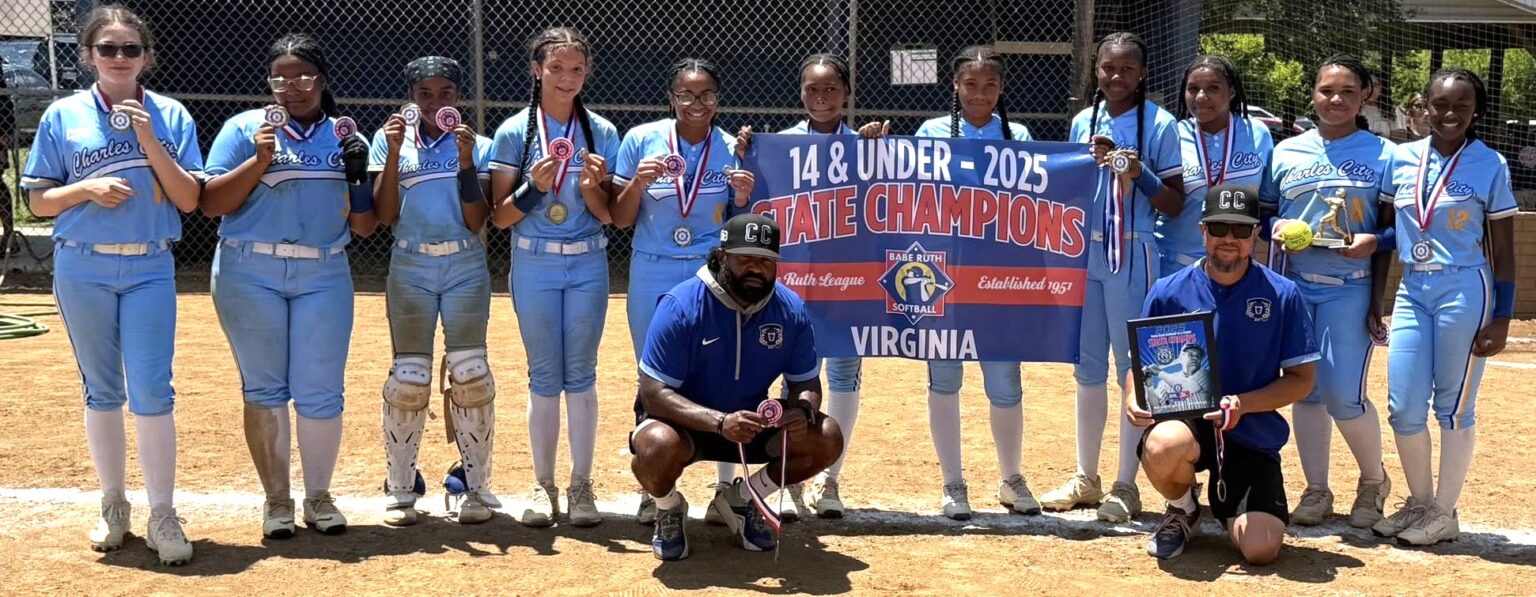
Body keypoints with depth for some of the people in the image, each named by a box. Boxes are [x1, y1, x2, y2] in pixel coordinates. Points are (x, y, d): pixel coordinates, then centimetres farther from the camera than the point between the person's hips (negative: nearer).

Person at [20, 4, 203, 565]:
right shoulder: (63, 116, 2)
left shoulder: (171, 116, 1)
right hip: (83, 270, 1)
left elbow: (189, 200, -4)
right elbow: (39, 202, 3)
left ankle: (162, 516, 3)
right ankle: (113, 506, 23)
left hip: (151, 270, -1)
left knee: (152, 392, -7)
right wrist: (86, 188, -15)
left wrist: (148, 139, -13)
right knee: (102, 392, 9)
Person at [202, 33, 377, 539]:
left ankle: (319, 496, 17)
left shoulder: (345, 138, 10)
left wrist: (358, 175, -7)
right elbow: (210, 204, -6)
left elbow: (364, 227, 9)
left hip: (324, 275, 2)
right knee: (264, 389, 4)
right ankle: (276, 499, 17)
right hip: (251, 274, -1)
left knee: (321, 394, 1)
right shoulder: (246, 128, 3)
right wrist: (260, 160, -16)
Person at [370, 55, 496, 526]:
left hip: (466, 270, 0)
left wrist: (465, 159, -14)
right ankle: (400, 488, 8)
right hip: (409, 269, 0)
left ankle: (475, 486, 3)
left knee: (470, 372, -7)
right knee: (408, 377, -3)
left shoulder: (478, 145, 4)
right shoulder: (391, 139, 5)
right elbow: (385, 216, -5)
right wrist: (394, 152, -13)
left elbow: (476, 222, -6)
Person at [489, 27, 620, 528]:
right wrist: (535, 187, -21)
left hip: (588, 266, 1)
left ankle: (581, 483, 13)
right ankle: (543, 484, 16)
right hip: (534, 266, -1)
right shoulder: (514, 133, -3)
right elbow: (500, 217, -4)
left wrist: (591, 188, -17)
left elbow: (611, 215, 3)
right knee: (544, 377, 5)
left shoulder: (601, 132, 1)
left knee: (580, 375, 4)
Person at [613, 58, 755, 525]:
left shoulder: (733, 150, 1)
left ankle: (725, 486, 12)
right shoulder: (641, 140, -1)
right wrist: (639, 182, -16)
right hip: (653, 276, 0)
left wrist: (743, 199, -14)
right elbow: (619, 220, 1)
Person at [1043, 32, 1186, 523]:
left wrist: (1141, 173, -21)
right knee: (1088, 367, 11)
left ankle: (1126, 487, 6)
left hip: (1132, 256, -5)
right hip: (1083, 251, 5)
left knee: (1133, 368, -1)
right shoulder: (1083, 122, 10)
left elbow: (1175, 205, -6)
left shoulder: (1160, 124, -4)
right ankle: (1086, 478, 22)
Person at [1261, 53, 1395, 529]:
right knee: (1306, 390, 7)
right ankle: (1316, 490, 19)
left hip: (1351, 288, -3)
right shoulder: (1286, 152, 8)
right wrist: (1278, 228, -8)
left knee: (1344, 396, -8)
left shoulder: (1383, 155, 1)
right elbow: (1264, 214, 13)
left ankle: (1374, 481, 18)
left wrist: (1373, 242, -18)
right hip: (1294, 284, 3)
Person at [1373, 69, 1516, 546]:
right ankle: (1419, 502, 22)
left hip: (1464, 291, -4)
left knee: (1454, 406, 3)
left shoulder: (1491, 166, -3)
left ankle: (1444, 513, 15)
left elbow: (1503, 250, -2)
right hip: (1412, 290, 4)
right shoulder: (1402, 158, 6)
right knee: (1404, 407, 4)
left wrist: (1502, 317, -6)